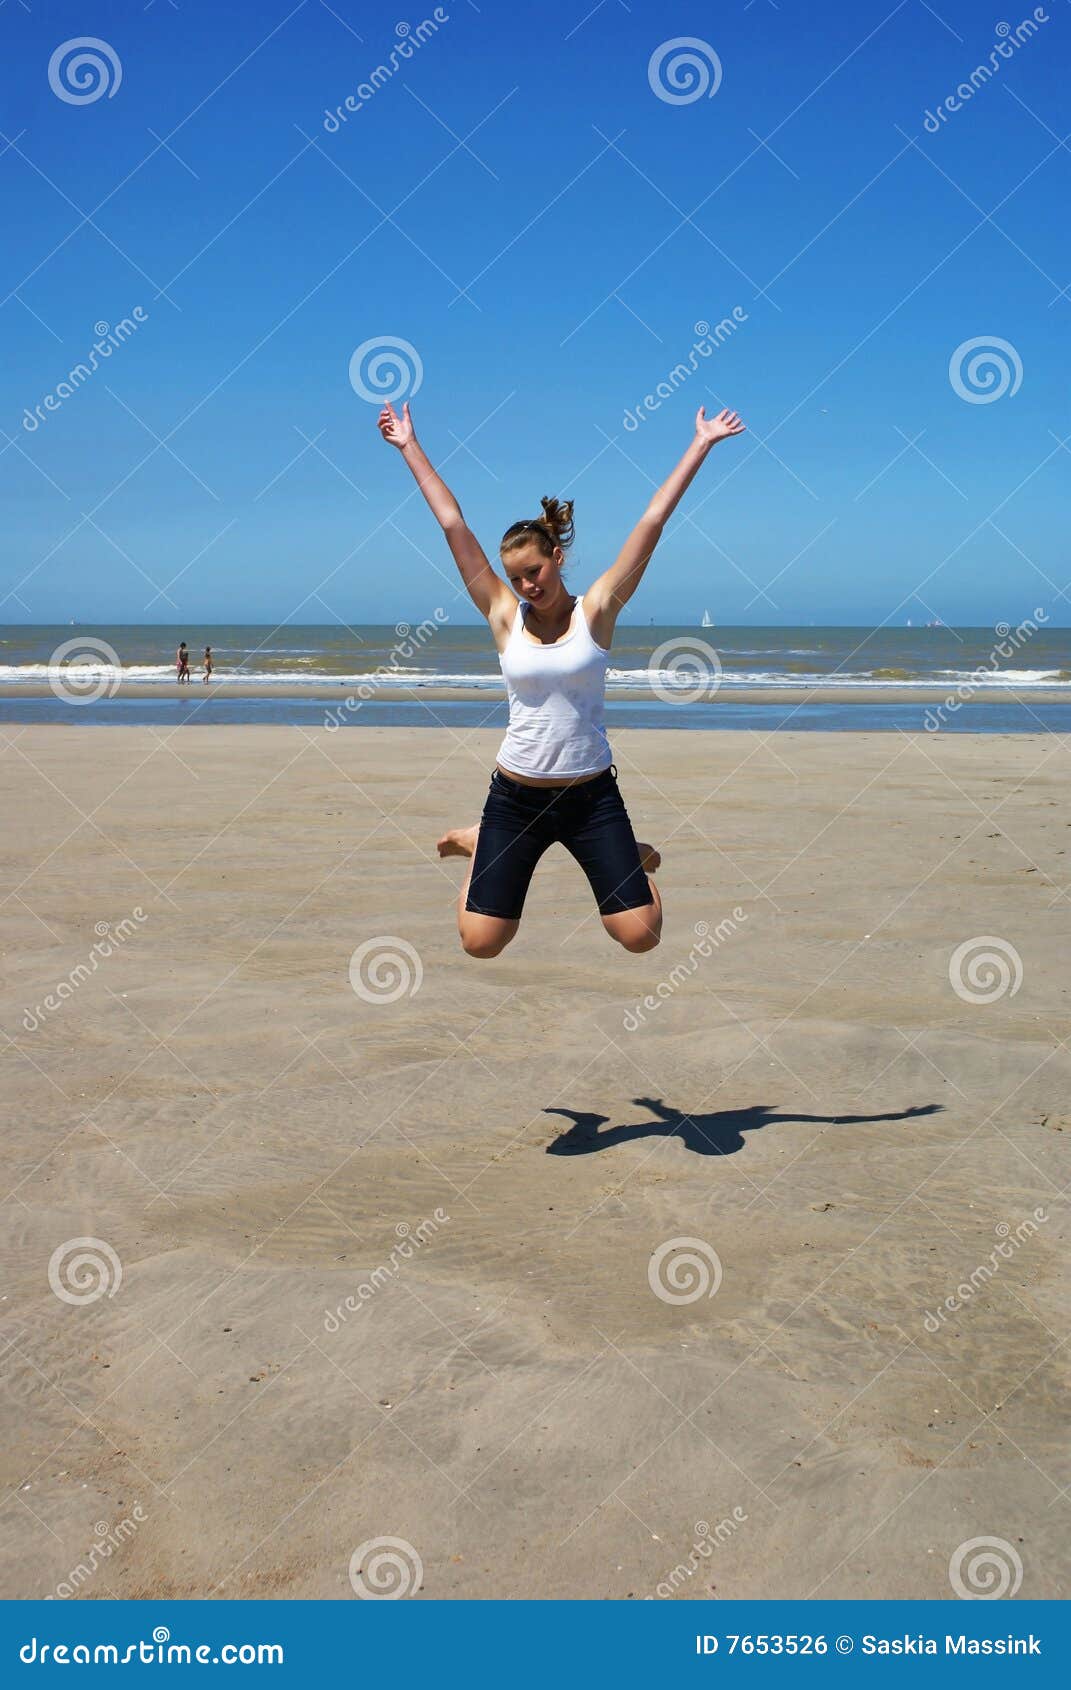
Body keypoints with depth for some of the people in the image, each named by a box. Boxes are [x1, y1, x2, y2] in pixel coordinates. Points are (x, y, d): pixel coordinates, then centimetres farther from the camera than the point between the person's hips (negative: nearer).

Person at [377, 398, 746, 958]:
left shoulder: (595, 611, -3)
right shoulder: (504, 616, 0)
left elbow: (653, 520, -5)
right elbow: (452, 524, 1)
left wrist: (701, 445, -4)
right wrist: (410, 448, 5)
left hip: (591, 795, -1)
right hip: (515, 797, 1)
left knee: (640, 935, -5)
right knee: (480, 943, 1)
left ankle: (633, 857, 28)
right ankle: (477, 846, 32)